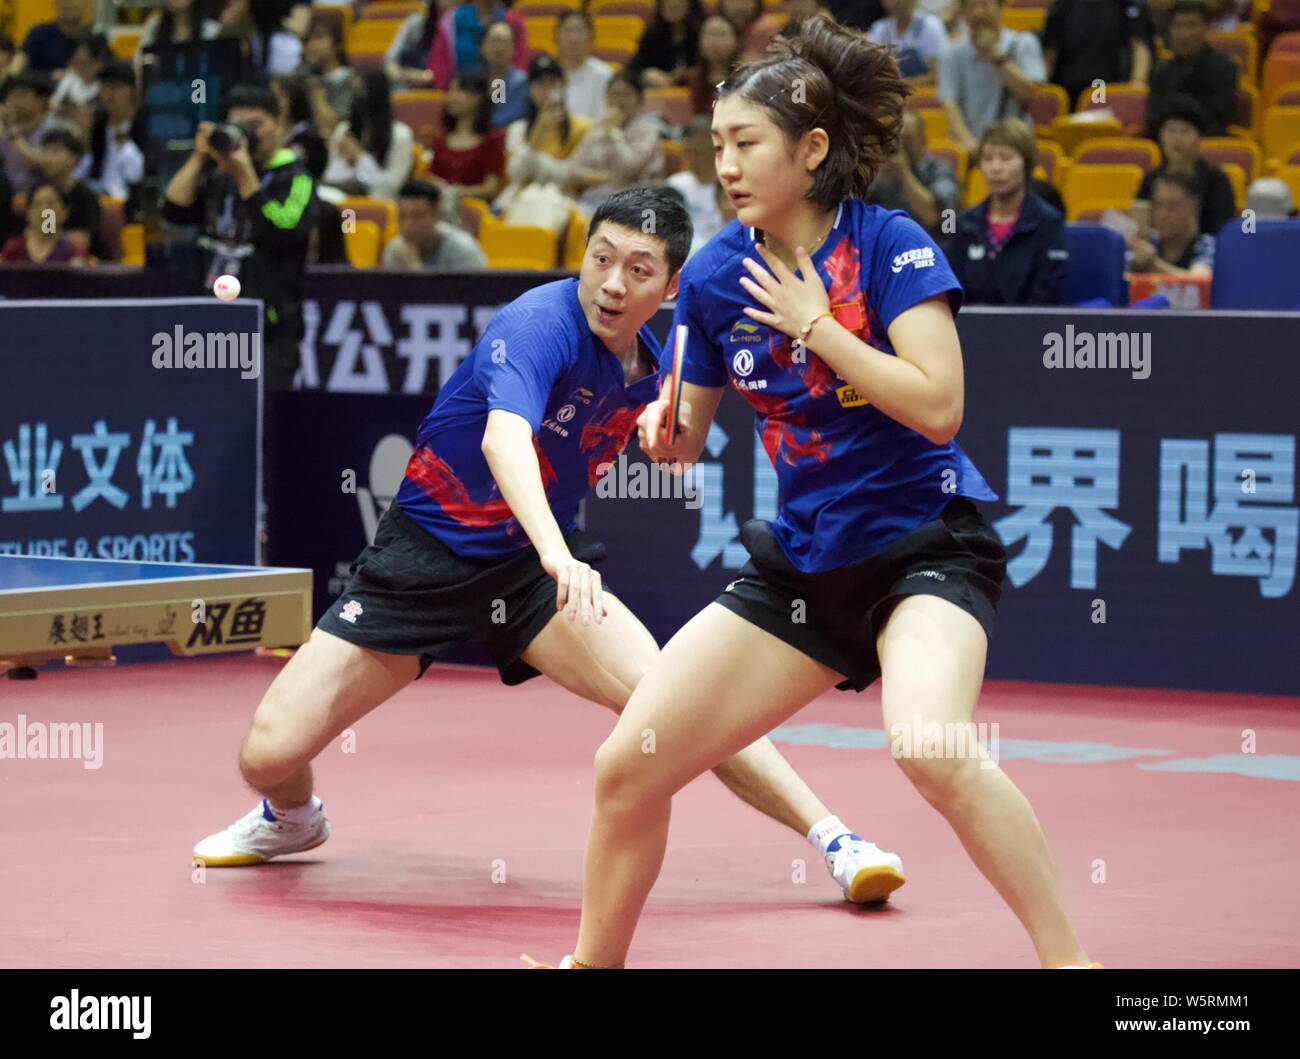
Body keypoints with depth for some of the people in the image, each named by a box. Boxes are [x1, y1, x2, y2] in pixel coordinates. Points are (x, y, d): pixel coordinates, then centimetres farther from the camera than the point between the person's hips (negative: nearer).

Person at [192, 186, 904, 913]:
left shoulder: (647, 369, -1)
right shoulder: (540, 323, -24)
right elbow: (504, 438, -43)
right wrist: (557, 553, -59)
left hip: (535, 568, 4)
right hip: (422, 554, -4)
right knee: (270, 753, -7)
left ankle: (834, 838, -19)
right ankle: (293, 818, 32)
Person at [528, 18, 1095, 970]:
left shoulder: (889, 246, -12)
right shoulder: (716, 274, 2)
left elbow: (937, 406, -23)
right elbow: (686, 437, 13)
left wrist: (815, 324, -18)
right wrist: (664, 430, -11)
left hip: (925, 544, -6)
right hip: (803, 562, 6)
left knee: (930, 745, -35)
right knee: (628, 769, 1)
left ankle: (1067, 957, -22)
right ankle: (595, 962, 25)